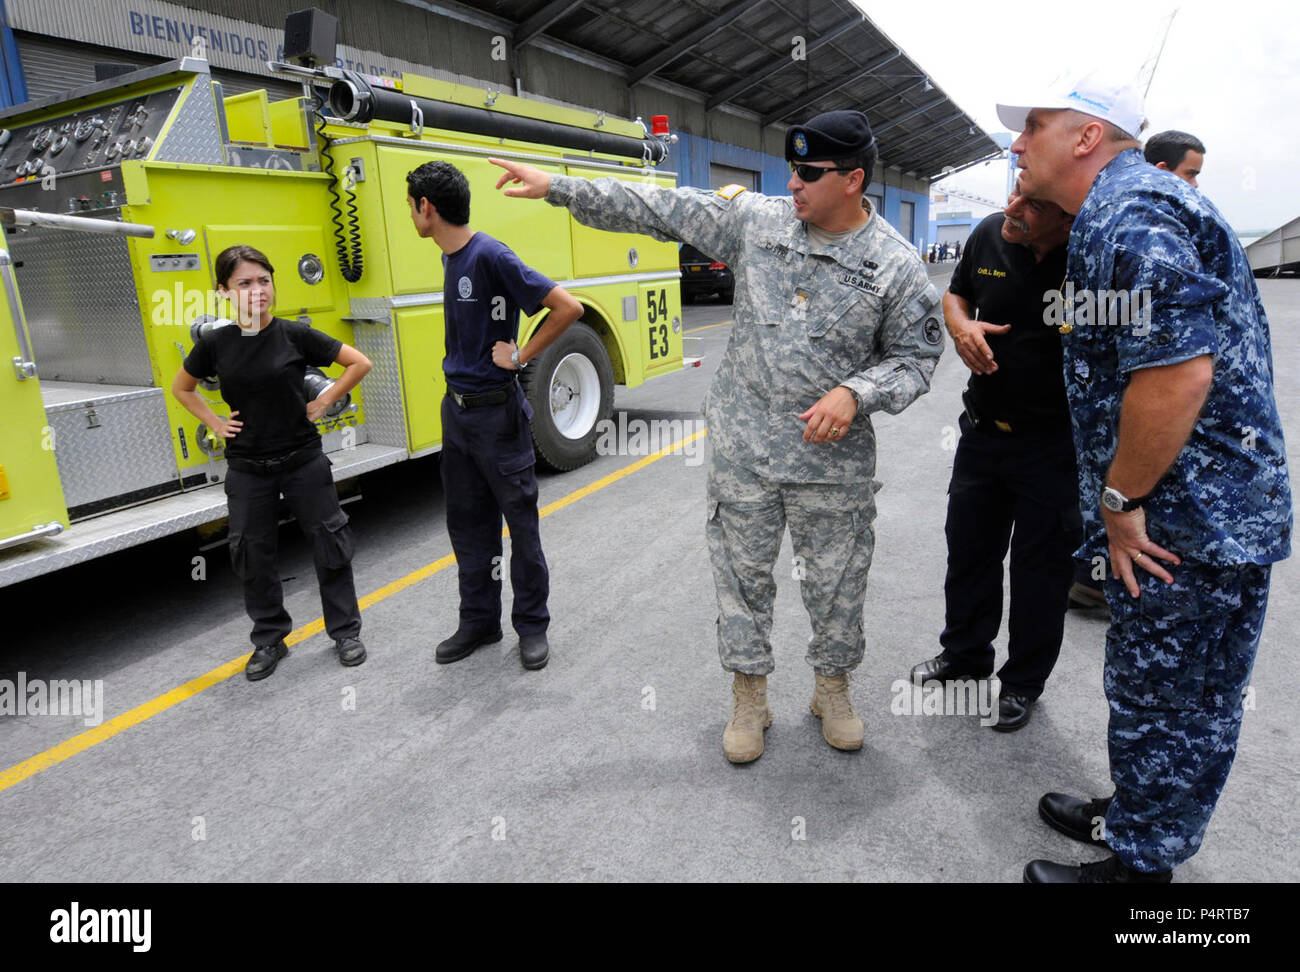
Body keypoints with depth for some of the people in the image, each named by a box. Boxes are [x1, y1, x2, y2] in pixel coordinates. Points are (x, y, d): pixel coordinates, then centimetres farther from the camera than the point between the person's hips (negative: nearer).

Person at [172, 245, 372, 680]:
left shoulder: (295, 334, -8)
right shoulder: (215, 343, -3)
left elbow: (359, 363, -2)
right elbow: (181, 388, 16)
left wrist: (323, 403, -4)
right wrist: (215, 423, 4)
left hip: (303, 461, -1)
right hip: (247, 469, 2)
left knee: (330, 545, 5)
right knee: (253, 555, 10)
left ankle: (345, 631, 22)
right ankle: (269, 640, 27)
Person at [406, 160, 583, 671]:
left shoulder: (490, 255, -16)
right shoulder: (451, 258, 9)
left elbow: (568, 307, -20)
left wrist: (519, 357, -14)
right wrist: (459, 374, 13)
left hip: (496, 412, -9)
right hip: (457, 408, 9)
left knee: (520, 519, 4)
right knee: (467, 522, 14)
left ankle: (532, 624, 18)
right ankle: (478, 620, 28)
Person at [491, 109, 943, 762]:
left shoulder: (897, 266, -5)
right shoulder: (756, 219, -1)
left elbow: (914, 357, 0)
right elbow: (659, 210, 1)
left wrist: (855, 393, -19)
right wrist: (555, 187, 1)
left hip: (833, 458, -1)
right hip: (744, 447, 2)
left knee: (835, 582, 12)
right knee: (742, 574, 11)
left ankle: (832, 689, 37)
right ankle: (749, 697, 30)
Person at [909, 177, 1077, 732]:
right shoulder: (990, 234, -7)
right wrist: (961, 327, -11)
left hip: (1056, 444, -5)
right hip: (984, 430, 5)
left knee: (1041, 566, 10)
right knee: (968, 546, 18)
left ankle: (1023, 681, 32)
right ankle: (965, 652, 42)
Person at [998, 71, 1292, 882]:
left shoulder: (1132, 213, -18)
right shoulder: (1116, 212, 15)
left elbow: (1179, 372, -28)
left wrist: (1121, 499, -19)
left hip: (1192, 519, -10)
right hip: (1189, 509, 10)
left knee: (1167, 703, 6)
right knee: (1149, 690, 22)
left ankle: (1141, 863, 24)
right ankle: (1134, 818, 41)